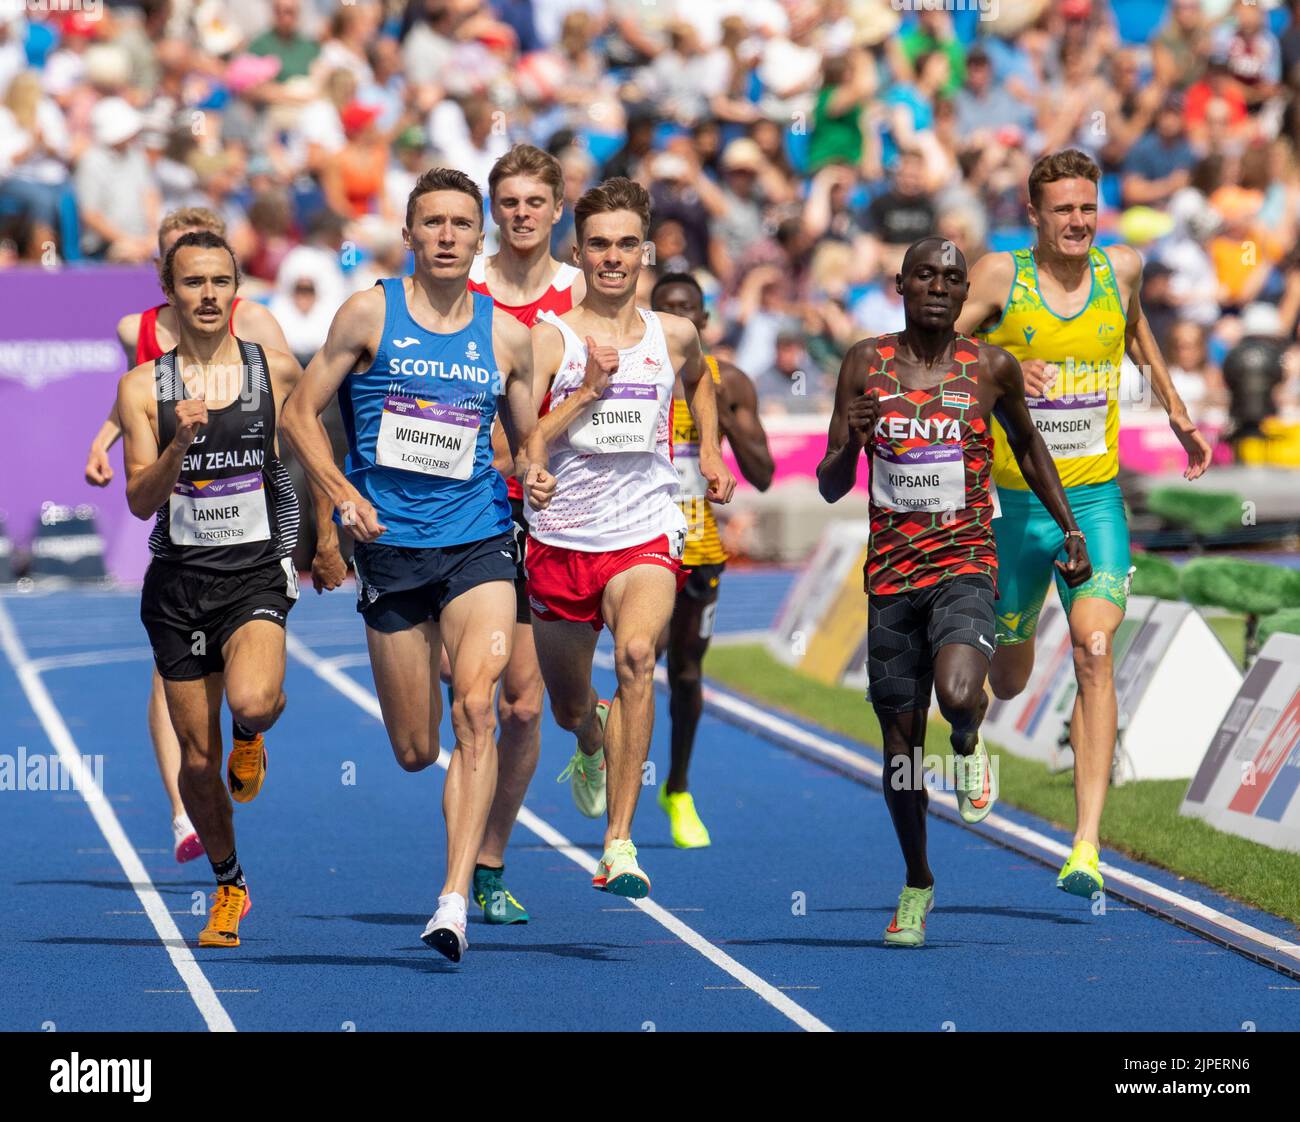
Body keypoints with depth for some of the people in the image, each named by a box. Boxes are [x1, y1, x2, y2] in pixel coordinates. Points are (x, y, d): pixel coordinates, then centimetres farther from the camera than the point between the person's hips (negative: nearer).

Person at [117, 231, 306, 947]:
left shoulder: (278, 371, 0)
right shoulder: (143, 387, -1)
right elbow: (141, 502, -8)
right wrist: (180, 443, -24)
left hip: (256, 573, -1)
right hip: (178, 581, 1)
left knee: (251, 701, -30)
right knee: (197, 760, 4)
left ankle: (251, 736, 8)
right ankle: (228, 886, 28)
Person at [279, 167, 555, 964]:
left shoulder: (508, 334, 6)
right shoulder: (369, 314, 1)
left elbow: (528, 436, 18)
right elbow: (301, 413, 4)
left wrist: (534, 474, -5)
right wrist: (344, 494, -11)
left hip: (479, 542, 0)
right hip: (391, 547, 0)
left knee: (475, 708, -21)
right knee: (415, 751, 5)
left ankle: (457, 898, -22)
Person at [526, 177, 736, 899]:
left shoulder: (674, 336, 6)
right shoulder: (549, 338, -5)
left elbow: (698, 380, 32)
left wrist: (710, 453, 22)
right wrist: (587, 390, -18)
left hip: (645, 537, 0)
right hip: (560, 540, 0)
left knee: (636, 656, -30)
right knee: (568, 709, 16)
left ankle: (620, 842, -30)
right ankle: (592, 746, 57)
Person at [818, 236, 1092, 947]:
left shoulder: (991, 368, 2)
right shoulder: (866, 364, 3)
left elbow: (1028, 447, 20)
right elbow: (830, 488, 3)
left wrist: (1070, 529, 18)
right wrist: (849, 442, -18)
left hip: (964, 563, -2)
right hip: (890, 570, 2)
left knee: (957, 696, -29)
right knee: (900, 735, 8)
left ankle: (969, 747, 9)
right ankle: (916, 884, 28)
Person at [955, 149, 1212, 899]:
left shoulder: (1121, 268, 2)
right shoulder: (1000, 276, -8)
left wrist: (1176, 410, 30)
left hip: (1096, 499, 1)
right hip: (1017, 503, -1)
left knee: (1095, 654, -18)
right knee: (1008, 682, 13)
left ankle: (1087, 845, -20)